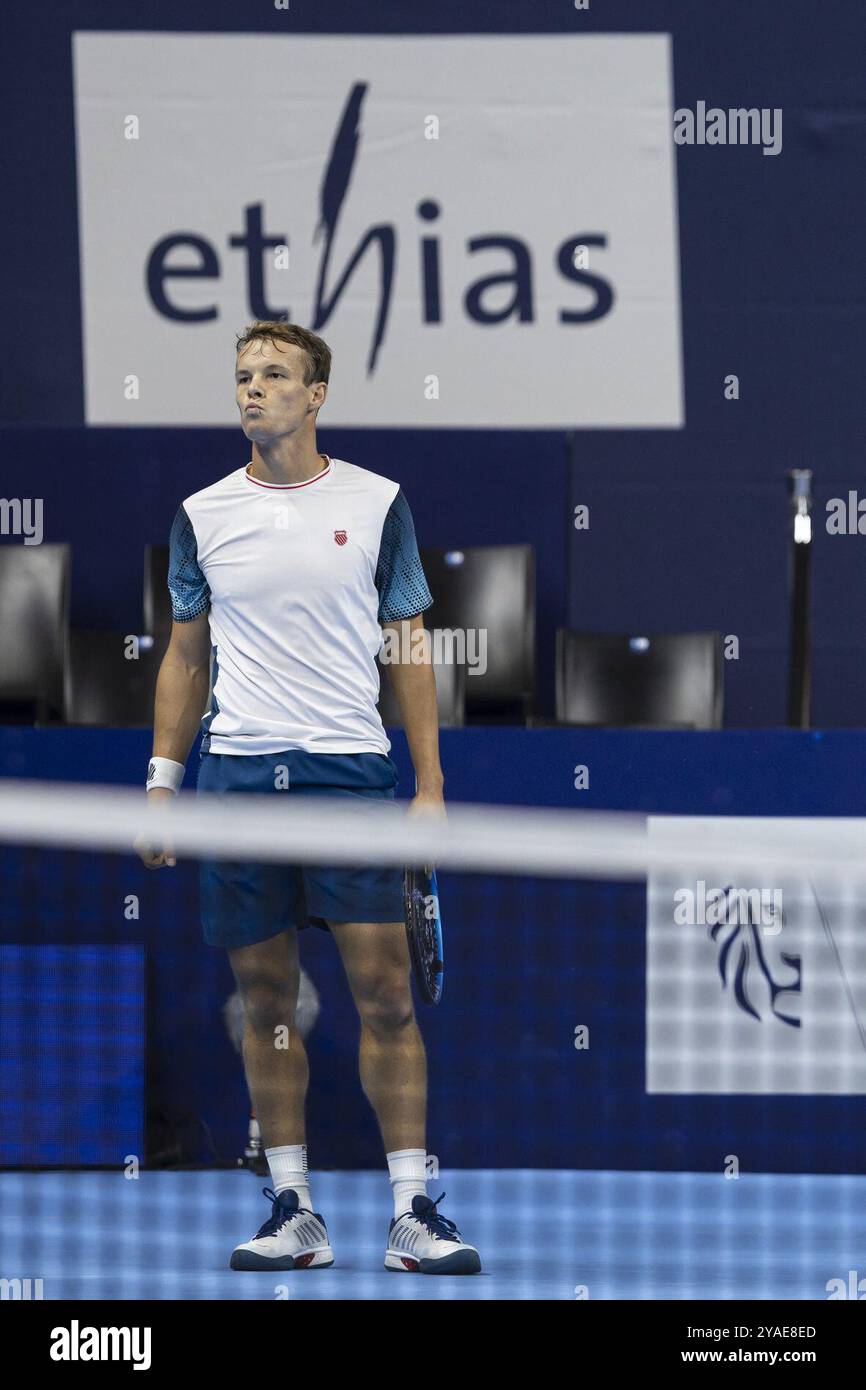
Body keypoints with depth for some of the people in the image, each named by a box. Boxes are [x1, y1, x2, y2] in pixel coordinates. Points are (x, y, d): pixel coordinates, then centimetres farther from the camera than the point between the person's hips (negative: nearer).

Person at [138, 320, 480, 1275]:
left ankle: (412, 1212, -6)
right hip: (236, 770, 2)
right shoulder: (202, 515, 9)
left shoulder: (376, 505, 5)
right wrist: (162, 782, 9)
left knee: (384, 991, -8)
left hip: (351, 767, -2)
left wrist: (430, 784, 1)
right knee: (266, 998, 3)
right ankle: (293, 1212, 8)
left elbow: (409, 652, 7)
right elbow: (184, 658, 15)